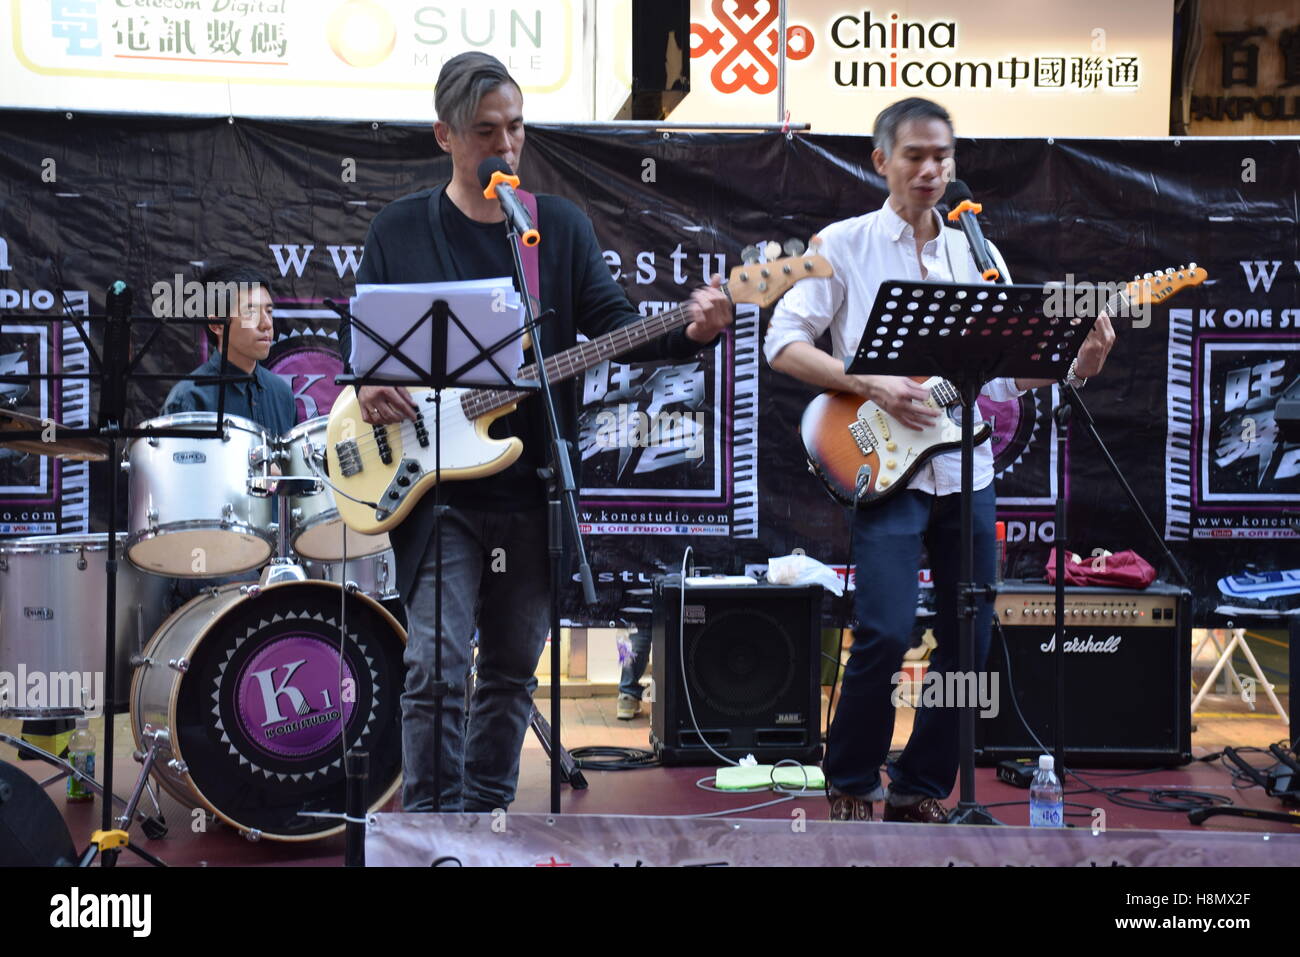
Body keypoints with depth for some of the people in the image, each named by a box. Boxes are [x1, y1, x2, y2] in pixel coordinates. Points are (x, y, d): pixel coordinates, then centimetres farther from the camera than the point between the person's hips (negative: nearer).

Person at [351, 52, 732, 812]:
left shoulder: (563, 226, 7)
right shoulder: (400, 230, 4)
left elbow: (616, 324, 0)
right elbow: (358, 329, 9)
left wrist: (689, 333, -19)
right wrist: (368, 383, -13)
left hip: (532, 485, 3)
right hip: (436, 487, -2)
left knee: (512, 669, 12)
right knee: (438, 666, -11)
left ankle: (484, 819, 27)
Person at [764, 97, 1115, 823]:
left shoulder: (978, 254, 14)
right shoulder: (844, 245, 1)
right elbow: (783, 343, -5)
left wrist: (1078, 364, -8)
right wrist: (873, 387, -16)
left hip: (965, 470, 5)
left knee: (970, 641, 6)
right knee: (886, 633, -15)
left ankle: (919, 789, 21)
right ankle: (852, 788, 6)